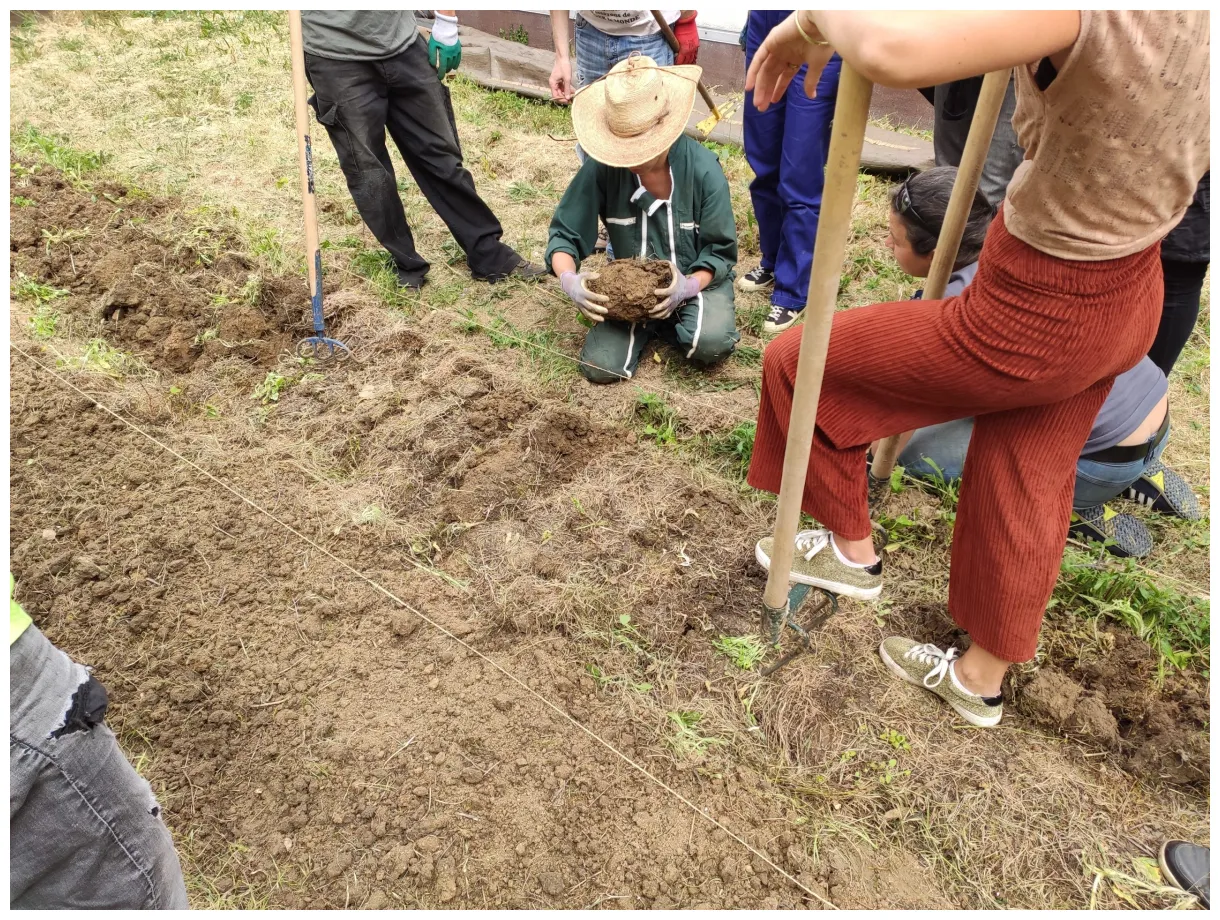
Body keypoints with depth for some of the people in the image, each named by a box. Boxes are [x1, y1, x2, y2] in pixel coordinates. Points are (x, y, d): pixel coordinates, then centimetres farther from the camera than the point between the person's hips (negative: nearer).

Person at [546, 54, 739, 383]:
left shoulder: (703, 170, -20)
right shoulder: (602, 167, -17)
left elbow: (721, 252, -12)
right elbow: (564, 234, -10)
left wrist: (689, 287, -33)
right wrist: (568, 280, -32)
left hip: (696, 280, -1)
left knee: (712, 343, -32)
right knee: (601, 366, -20)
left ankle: (665, 323, 3)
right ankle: (645, 324, 12)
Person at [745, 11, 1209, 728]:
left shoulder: (1090, 15, -31)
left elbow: (891, 52, -48)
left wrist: (817, 20, -25)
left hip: (1032, 321, -8)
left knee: (798, 362, 10)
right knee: (1025, 491, 24)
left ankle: (852, 551, 30)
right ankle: (982, 681, 47)